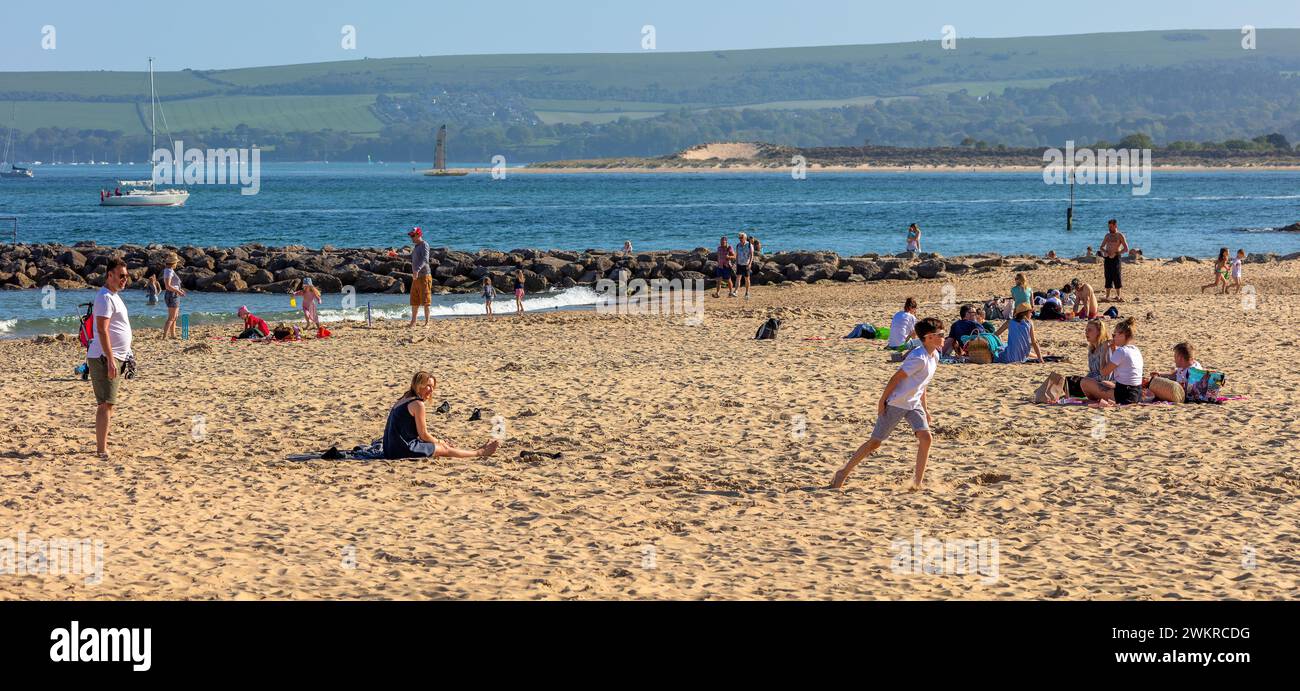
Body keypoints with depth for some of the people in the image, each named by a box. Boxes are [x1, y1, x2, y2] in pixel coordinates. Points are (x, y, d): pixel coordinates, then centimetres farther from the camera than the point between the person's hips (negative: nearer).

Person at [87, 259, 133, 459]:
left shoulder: (114, 296, 18)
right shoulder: (105, 298, -14)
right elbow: (102, 329, -22)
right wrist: (110, 360, -27)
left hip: (115, 358, 10)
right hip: (104, 358, -10)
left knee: (106, 403, 16)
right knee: (106, 404, -13)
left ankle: (102, 442, 25)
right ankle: (101, 450, -16)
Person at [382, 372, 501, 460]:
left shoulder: (404, 400, 17)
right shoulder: (418, 404, -13)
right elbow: (423, 435, -10)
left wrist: (438, 441, 20)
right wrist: (440, 442, 9)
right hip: (404, 450, -10)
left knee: (442, 446, 21)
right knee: (445, 450, 5)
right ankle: (480, 453, 19)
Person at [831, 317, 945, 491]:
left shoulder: (935, 355, 5)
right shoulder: (919, 358, -24)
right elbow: (896, 378, -20)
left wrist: (924, 407, 20)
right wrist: (882, 401, -16)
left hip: (914, 404, 8)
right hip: (895, 403, -8)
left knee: (926, 437, -12)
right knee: (875, 441, -1)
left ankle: (917, 482, -7)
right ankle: (843, 473, 13)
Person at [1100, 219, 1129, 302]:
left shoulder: (1120, 236, -1)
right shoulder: (1107, 235, 15)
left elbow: (1126, 249, -6)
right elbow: (1102, 247, 20)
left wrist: (1116, 253, -14)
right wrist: (1106, 251, -2)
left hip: (1115, 258, -5)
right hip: (1107, 258, 5)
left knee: (1116, 277, -4)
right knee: (1108, 277, 3)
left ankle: (1118, 296, 4)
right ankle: (1107, 296, 5)